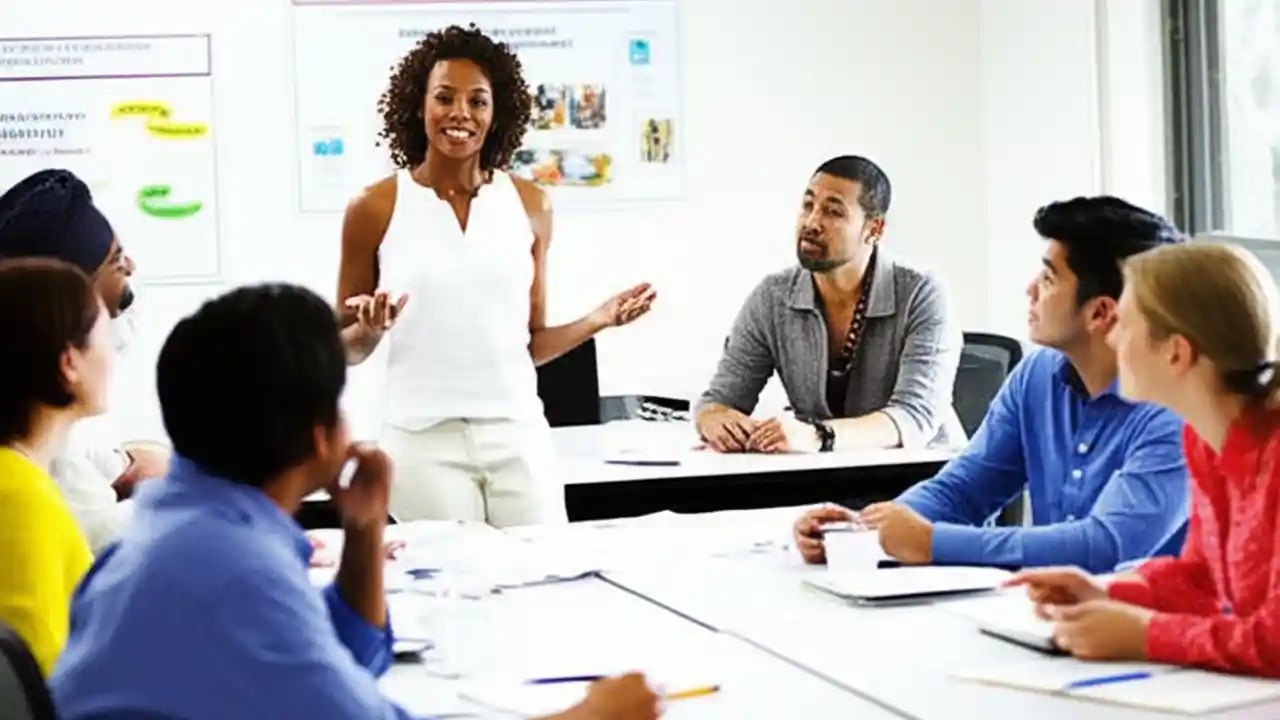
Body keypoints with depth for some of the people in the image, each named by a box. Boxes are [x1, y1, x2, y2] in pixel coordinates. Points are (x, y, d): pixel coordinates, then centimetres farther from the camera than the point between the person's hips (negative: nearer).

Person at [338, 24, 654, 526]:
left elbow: (531, 343, 13)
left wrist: (598, 321, -2)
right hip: (424, 440, -2)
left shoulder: (529, 204, 7)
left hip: (517, 435, 2)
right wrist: (371, 329, -15)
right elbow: (347, 352, 5)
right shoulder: (375, 208, 0)